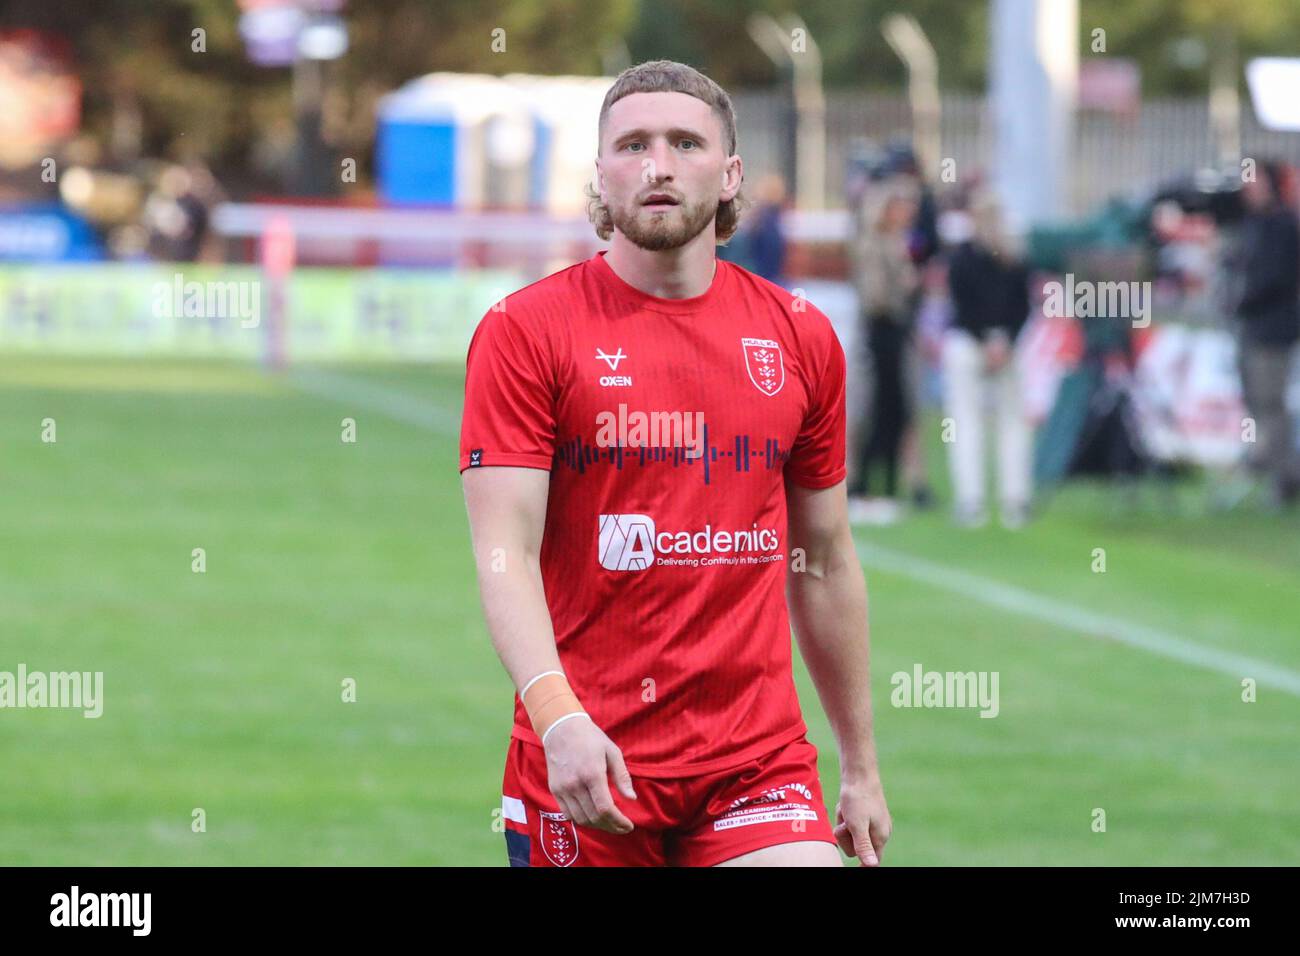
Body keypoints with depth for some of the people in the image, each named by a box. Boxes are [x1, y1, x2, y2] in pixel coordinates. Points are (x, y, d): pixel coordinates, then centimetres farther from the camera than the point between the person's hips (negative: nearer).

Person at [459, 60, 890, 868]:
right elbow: (504, 552, -11)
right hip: (586, 768, -2)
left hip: (760, 762, 2)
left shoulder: (801, 337, 9)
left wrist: (861, 766, 17)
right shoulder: (523, 331, -2)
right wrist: (557, 717, -26)